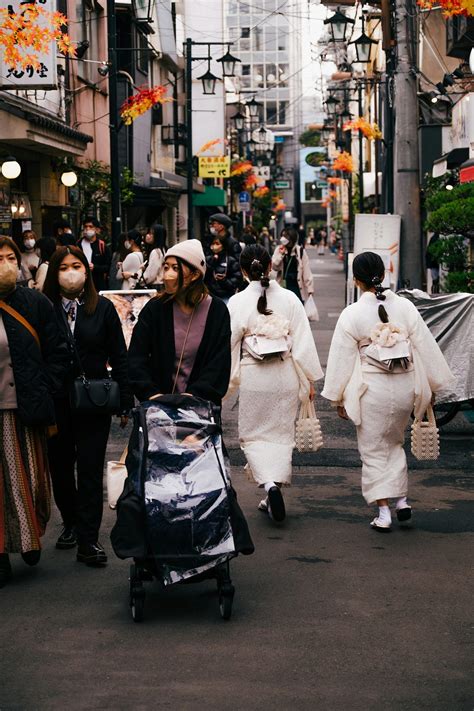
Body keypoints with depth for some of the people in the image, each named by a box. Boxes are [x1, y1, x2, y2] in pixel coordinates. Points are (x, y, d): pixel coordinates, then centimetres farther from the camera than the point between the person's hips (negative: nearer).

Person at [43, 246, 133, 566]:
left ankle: (88, 539, 2)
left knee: (91, 469, -1)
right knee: (60, 466, 12)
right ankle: (71, 523, 32)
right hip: (54, 403, 1)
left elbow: (119, 357, 3)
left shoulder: (102, 308, 1)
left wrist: (125, 402, 0)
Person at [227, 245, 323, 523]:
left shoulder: (238, 303, -9)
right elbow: (303, 343, -3)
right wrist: (310, 379, 5)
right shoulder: (289, 299, -5)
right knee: (281, 433, 14)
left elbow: (229, 344, -5)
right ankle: (273, 499, 16)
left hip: (253, 377, -2)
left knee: (254, 434, 10)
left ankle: (270, 483, -14)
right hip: (285, 375, 2)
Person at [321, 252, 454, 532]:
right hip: (404, 385, 3)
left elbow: (342, 360, -6)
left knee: (374, 450, 9)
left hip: (371, 390, -3)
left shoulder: (352, 315, -11)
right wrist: (431, 386, 13)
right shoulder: (405, 307, -5)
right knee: (395, 443, 25)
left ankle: (384, 513, 8)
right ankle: (402, 500, 20)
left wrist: (339, 399, 5)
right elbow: (426, 348, 1)